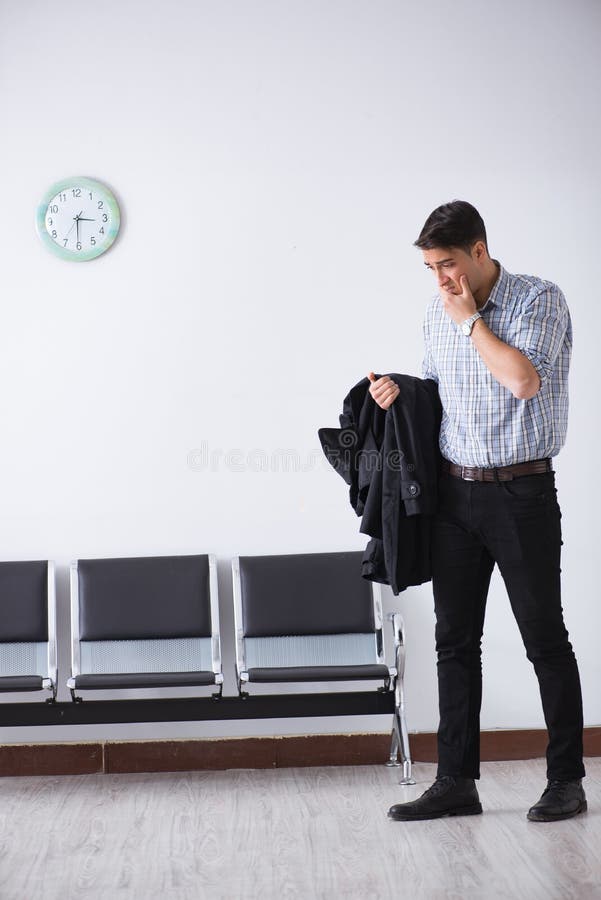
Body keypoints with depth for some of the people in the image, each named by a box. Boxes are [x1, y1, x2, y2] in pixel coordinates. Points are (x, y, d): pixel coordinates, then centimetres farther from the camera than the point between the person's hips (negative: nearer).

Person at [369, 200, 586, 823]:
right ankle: (456, 781, 15)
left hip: (521, 492, -5)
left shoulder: (539, 300, -8)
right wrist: (401, 392, 2)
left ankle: (566, 780, 15)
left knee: (545, 637, 3)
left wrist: (471, 318, -14)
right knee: (455, 640, 6)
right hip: (454, 491, 6)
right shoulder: (437, 314, 10)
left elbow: (523, 380, -23)